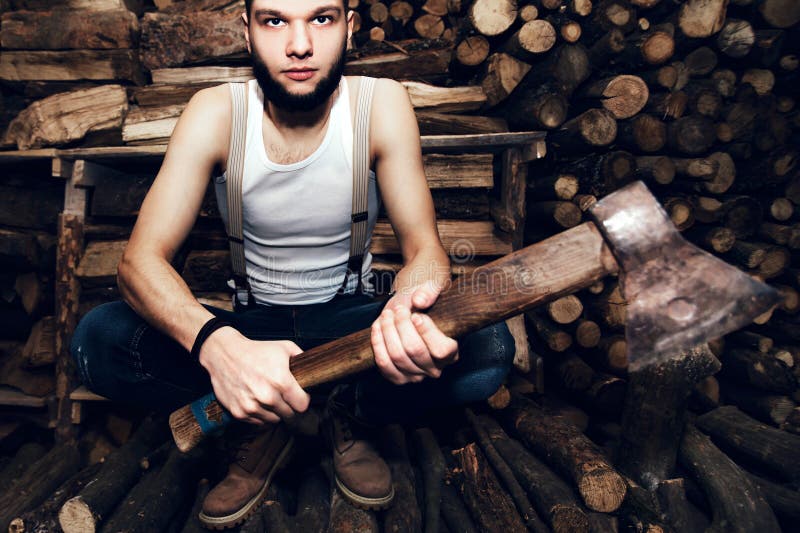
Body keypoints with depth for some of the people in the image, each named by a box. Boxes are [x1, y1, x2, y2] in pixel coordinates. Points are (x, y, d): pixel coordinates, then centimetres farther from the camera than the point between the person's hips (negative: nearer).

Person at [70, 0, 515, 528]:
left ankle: (352, 417, 1)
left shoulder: (381, 102, -14)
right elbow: (141, 259, -21)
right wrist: (217, 344, -43)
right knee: (97, 339, -24)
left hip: (349, 315, 0)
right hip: (251, 323, 1)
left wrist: (412, 305, -42)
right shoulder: (216, 112, -14)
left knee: (488, 348, -27)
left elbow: (424, 247, -15)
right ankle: (260, 429, -2)